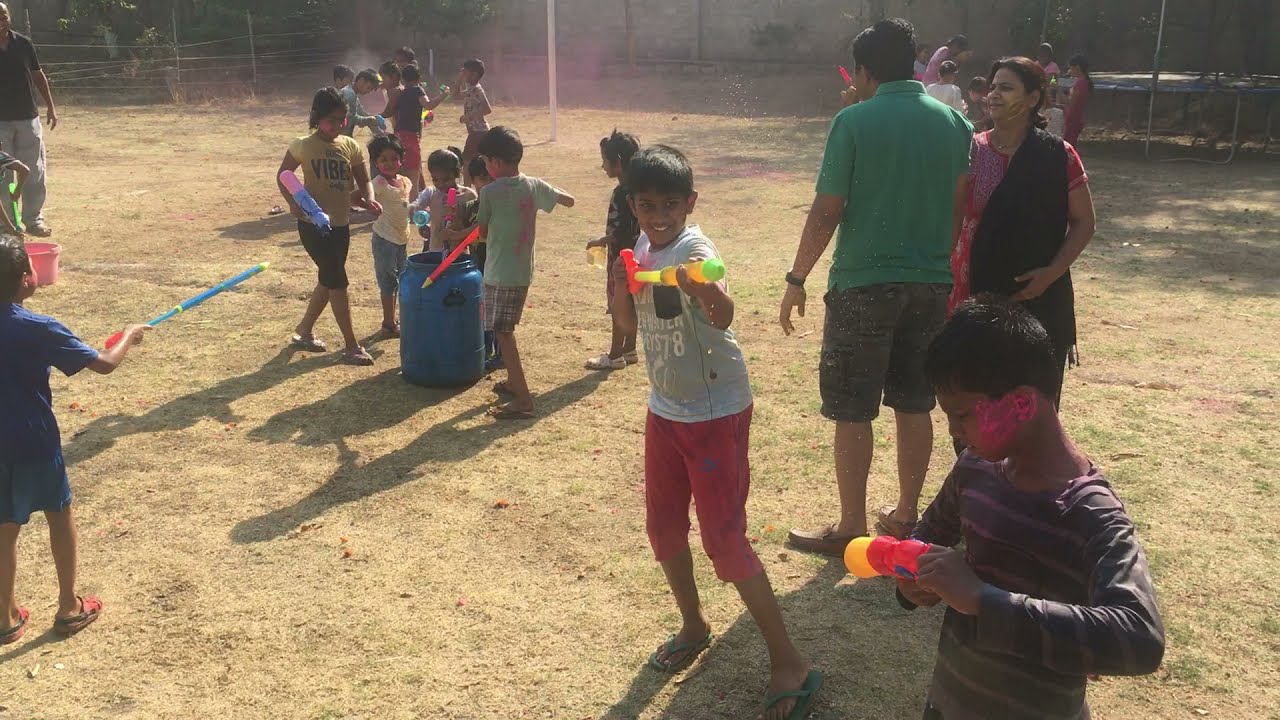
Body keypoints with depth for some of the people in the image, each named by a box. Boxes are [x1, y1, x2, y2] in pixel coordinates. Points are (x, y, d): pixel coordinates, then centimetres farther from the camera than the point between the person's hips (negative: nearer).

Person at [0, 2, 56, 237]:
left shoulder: (24, 44, 1)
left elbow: (38, 75, 10)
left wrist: (50, 105, 5)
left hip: (28, 117, 2)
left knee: (35, 172, 5)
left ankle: (33, 219, 16)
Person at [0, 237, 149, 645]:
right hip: (36, 445, -4)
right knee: (60, 515, 16)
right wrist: (129, 335, 4)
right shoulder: (40, 329, -19)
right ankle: (69, 608, 25)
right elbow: (105, 364, -14)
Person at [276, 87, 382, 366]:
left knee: (328, 280, 17)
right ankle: (351, 346, 1)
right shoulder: (303, 146, -9)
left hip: (341, 224, 6)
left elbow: (363, 181, 6)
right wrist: (294, 203, -16)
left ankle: (304, 330, 36)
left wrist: (368, 199, -16)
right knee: (338, 281, -6)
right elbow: (283, 176, 0)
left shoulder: (350, 146, 1)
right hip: (313, 223, -5)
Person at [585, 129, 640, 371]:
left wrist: (599, 242, -11)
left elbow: (619, 233, -25)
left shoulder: (622, 192, -22)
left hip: (621, 257, -9)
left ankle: (615, 355, 10)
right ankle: (629, 350, 25)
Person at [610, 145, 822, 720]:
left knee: (724, 539, -7)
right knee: (663, 526, 15)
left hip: (717, 412, -8)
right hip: (666, 409, 8)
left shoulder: (694, 250, -22)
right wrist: (620, 284, -9)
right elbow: (630, 323, 9)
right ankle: (693, 626, 38)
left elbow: (724, 317, -41)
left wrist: (707, 291, -62)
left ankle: (790, 663, 6)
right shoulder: (643, 247, 2)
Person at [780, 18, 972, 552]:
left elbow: (826, 213, -10)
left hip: (864, 283, -5)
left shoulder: (854, 121, -9)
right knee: (914, 406, 15)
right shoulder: (954, 123, 6)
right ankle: (905, 517, 26)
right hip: (931, 283, 5)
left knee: (852, 412, 4)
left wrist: (797, 279, -1)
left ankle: (851, 529, 11)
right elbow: (962, 207, 11)